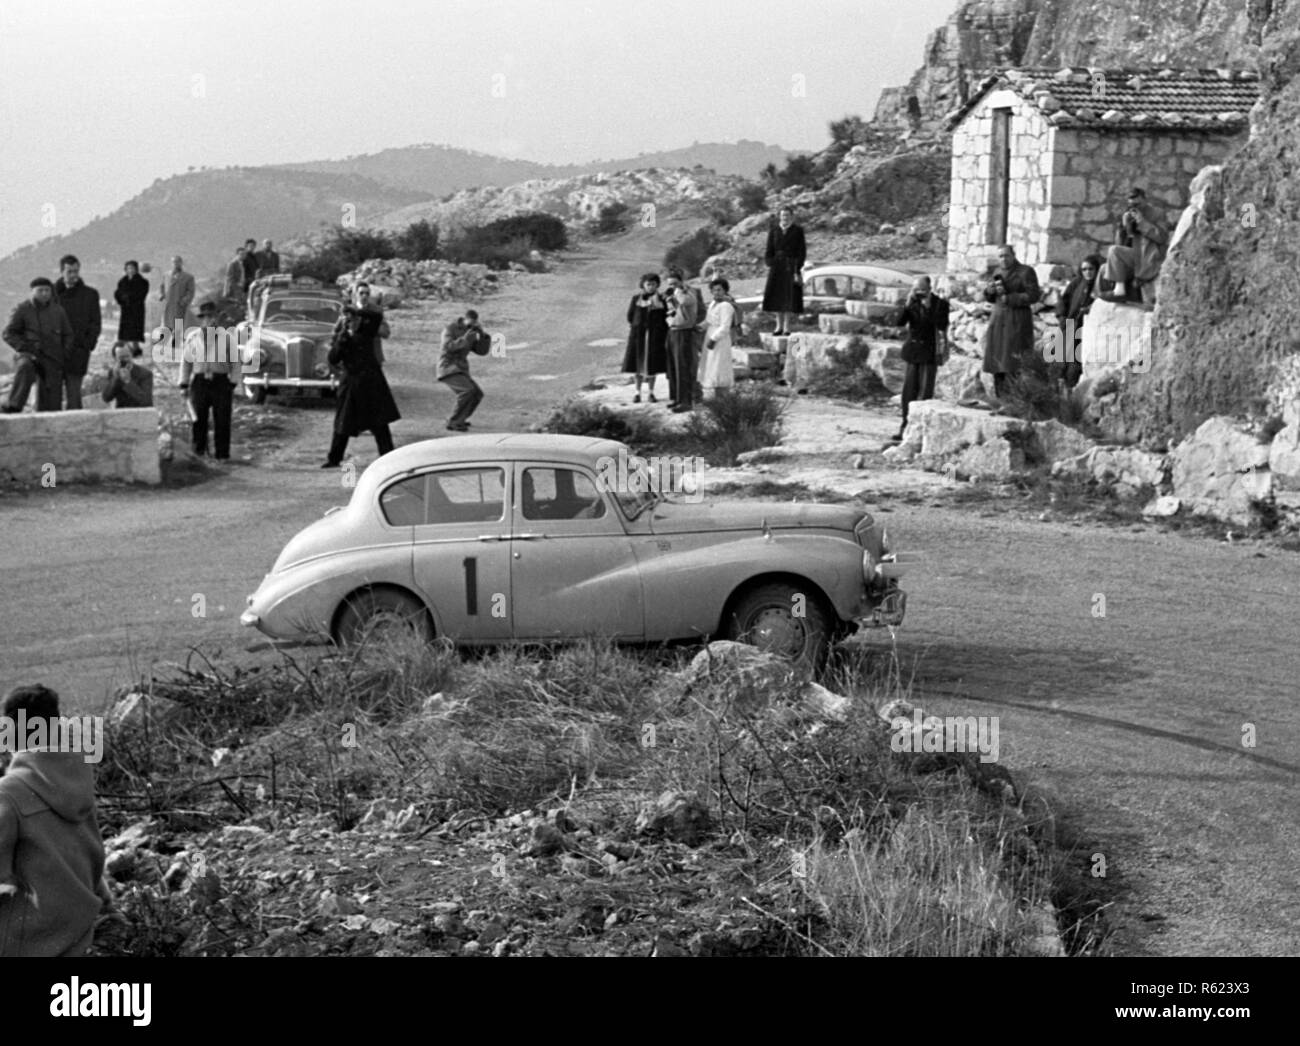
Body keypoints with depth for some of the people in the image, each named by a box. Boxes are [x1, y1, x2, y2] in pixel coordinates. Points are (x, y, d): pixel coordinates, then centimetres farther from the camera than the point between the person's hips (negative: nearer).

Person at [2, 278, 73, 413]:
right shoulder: (22, 309, 2)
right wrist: (26, 349, -11)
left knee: (51, 403, -4)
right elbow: (8, 334, 1)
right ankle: (14, 406, -42)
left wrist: (64, 355, 4)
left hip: (52, 361, 3)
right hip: (29, 356, -3)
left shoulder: (58, 311, 11)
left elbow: (67, 335, 20)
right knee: (25, 368, -38)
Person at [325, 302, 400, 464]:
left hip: (370, 381, -1)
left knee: (379, 423, -3)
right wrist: (341, 340, -18)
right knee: (343, 424, 5)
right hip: (351, 382, 1)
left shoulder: (367, 331, 0)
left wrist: (357, 311, -20)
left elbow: (377, 316, -18)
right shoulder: (341, 337, 4)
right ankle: (334, 459, 16)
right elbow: (333, 360, -7)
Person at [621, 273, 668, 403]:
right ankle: (638, 393, 8)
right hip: (638, 334, 0)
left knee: (653, 364, 1)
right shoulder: (636, 299, 3)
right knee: (638, 363, 1)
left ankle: (651, 393, 9)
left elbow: (667, 319, 2)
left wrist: (666, 338, -2)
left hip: (655, 335, 0)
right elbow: (630, 316, 6)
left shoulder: (662, 300, 2)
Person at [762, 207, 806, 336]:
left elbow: (802, 252, -3)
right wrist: (769, 263, -6)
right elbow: (769, 249, 9)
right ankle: (779, 325, 15)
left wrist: (797, 269, -11)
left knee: (790, 297, -5)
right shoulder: (773, 230, 8)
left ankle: (787, 326, -1)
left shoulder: (797, 231, -1)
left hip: (791, 266, -3)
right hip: (776, 266, 3)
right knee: (777, 296, 5)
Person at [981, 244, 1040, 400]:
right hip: (998, 321, 7)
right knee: (997, 362, 2)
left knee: (1013, 365, -13)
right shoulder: (998, 272, 16)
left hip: (1017, 322, -6)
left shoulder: (1026, 272, -4)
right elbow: (991, 299, 21)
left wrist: (1007, 297, -15)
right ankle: (1000, 398, 6)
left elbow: (1033, 296, -11)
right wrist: (989, 291, -2)